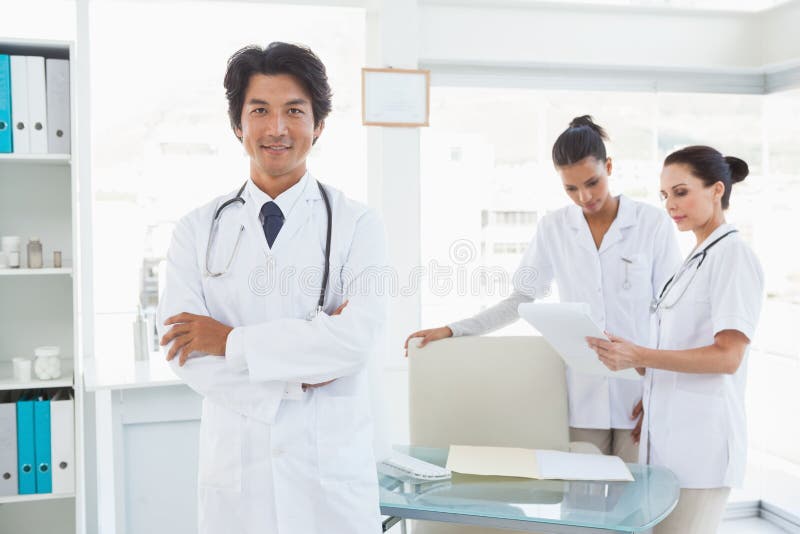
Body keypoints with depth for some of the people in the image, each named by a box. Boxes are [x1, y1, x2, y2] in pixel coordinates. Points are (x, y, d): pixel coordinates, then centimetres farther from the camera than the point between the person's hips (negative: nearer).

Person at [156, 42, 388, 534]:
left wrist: (230, 340, -13)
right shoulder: (197, 231, 1)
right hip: (235, 466, 2)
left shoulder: (357, 224, -5)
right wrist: (300, 374, -16)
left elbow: (360, 337, -18)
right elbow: (184, 355, -8)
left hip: (333, 468, -1)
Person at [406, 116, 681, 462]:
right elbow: (522, 299, 10)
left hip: (640, 393, -1)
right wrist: (453, 330, 3)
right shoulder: (554, 228, 5)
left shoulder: (653, 224, -1)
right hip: (583, 393, 2)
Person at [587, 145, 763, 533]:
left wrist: (639, 356, -26)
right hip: (670, 431, 8)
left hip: (701, 438, -8)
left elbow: (727, 356, -18)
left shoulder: (733, 255, -10)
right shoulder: (697, 260, 17)